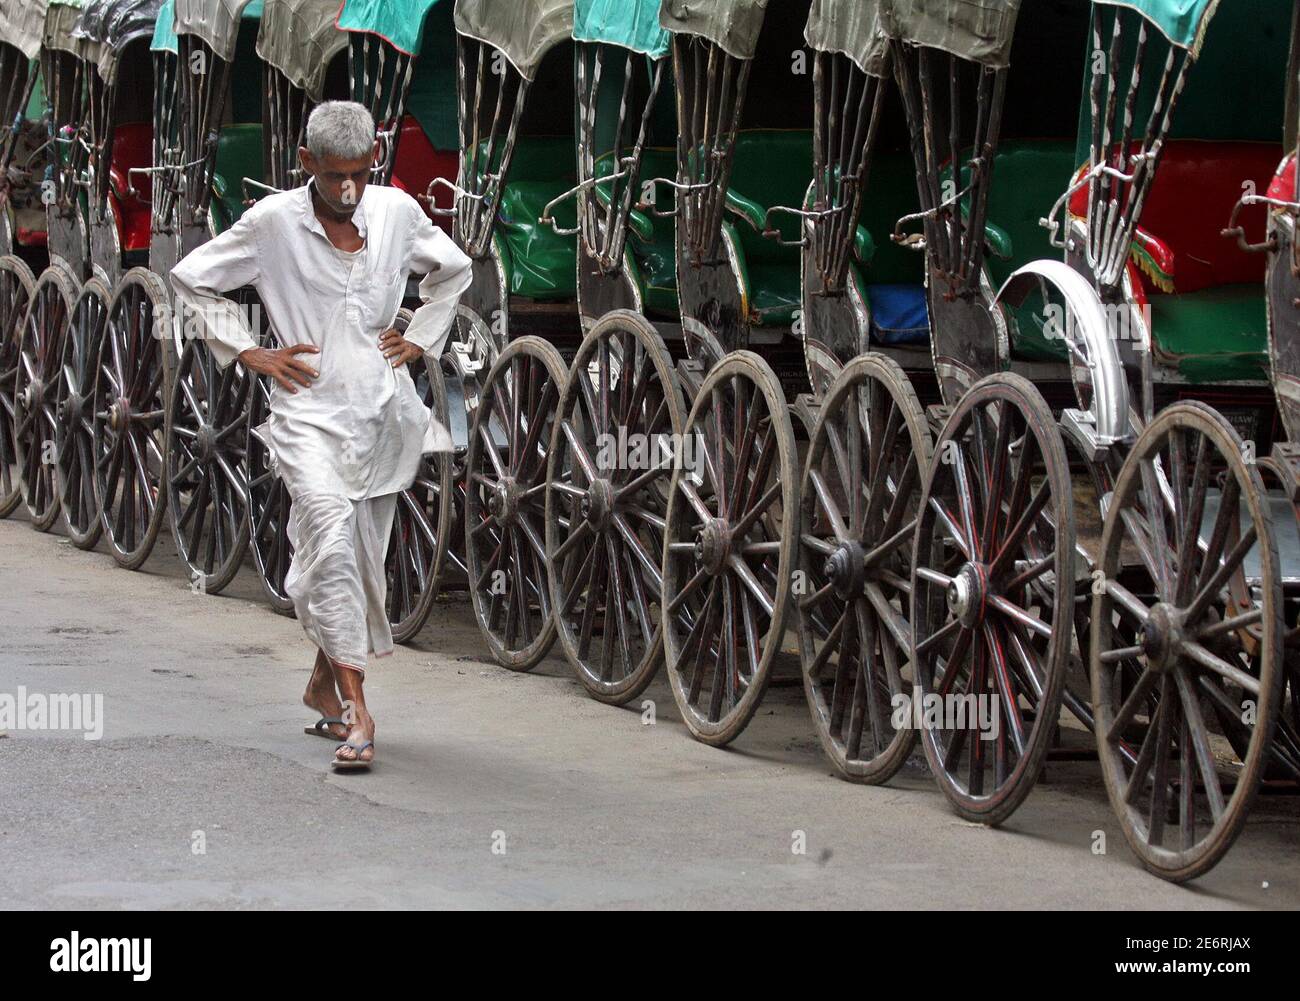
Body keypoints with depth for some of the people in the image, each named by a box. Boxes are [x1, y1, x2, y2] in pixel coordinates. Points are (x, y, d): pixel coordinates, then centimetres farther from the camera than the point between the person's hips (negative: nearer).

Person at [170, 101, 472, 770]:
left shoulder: (397, 212, 2)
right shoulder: (273, 222, -7)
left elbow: (453, 270, 22)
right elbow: (191, 281, 4)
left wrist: (421, 340, 12)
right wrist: (249, 352, -1)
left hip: (383, 410, 4)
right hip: (310, 408, -4)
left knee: (364, 558, 11)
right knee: (332, 531, -25)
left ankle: (324, 682, 34)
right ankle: (355, 708, -27)